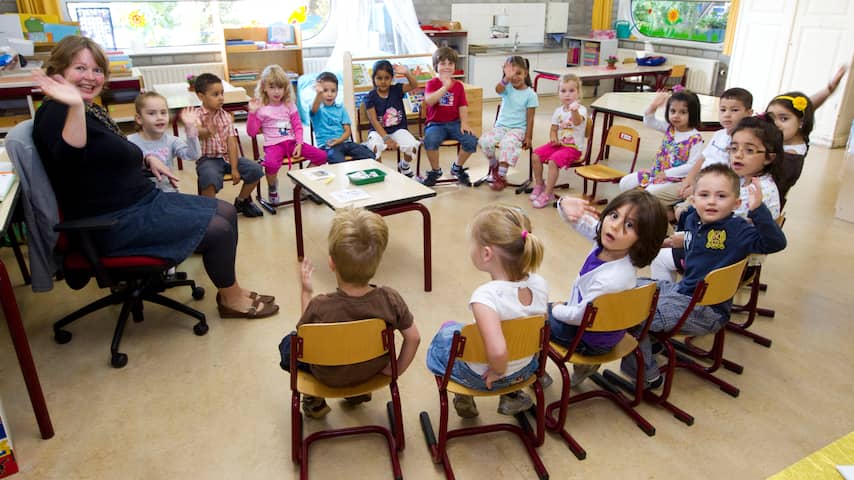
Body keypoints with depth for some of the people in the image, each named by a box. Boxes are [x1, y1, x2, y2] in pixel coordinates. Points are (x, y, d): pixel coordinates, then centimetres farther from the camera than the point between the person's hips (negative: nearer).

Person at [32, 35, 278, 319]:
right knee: (218, 229, -15)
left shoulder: (91, 109, 15)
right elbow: (69, 160, -35)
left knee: (227, 212, 8)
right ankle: (231, 299, 7)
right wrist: (74, 106, -47)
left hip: (141, 200, 11)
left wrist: (146, 159, 15)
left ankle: (230, 289, 16)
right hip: (114, 222, -11)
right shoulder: (57, 112, -14)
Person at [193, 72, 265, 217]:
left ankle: (242, 201, 14)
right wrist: (207, 132, -52)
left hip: (227, 156, 5)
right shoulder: (196, 115, -6)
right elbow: (195, 133, -27)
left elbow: (232, 143, -3)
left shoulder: (226, 116, 3)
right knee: (211, 178, -36)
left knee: (255, 170, -9)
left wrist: (234, 168, -11)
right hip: (207, 159, -5)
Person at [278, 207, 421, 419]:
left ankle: (315, 400, 19)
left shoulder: (319, 307, -34)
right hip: (374, 370, 2)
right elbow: (413, 338, -16)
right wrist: (397, 369, 0)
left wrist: (306, 293, -8)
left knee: (288, 345, 24)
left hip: (330, 378, -2)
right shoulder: (390, 299, -29)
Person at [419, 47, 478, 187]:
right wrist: (445, 87, -28)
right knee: (430, 140, -35)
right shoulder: (432, 83, 1)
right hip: (436, 123, -3)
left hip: (454, 123, 3)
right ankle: (435, 171, -7)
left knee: (472, 141, -21)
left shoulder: (458, 85, 11)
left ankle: (457, 168, 8)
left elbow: (462, 106, 4)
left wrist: (464, 123, -11)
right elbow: (429, 100, -20)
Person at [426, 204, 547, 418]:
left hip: (480, 376, -4)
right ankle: (512, 396, 32)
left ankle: (464, 398, 31)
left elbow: (497, 351, -45)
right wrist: (520, 362, 12)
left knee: (447, 330, 24)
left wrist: (497, 371, -23)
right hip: (525, 369, 4)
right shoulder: (539, 284, -18)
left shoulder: (486, 296, -36)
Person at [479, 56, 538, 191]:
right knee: (484, 140, -24)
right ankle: (494, 165, 4)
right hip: (501, 126, 3)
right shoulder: (507, 88, 2)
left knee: (507, 143, -35)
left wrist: (528, 137, -6)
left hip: (518, 129, -3)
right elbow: (498, 89, -24)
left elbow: (530, 118, -2)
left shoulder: (530, 94, -2)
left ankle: (501, 176, -25)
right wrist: (507, 78, -43)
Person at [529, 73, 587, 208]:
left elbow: (577, 122, -36)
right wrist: (553, 137, -10)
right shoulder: (558, 111, 6)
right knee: (536, 155, -9)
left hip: (573, 147, -6)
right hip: (558, 144, 7)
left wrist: (574, 110, -59)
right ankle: (539, 184, 9)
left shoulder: (581, 109, -13)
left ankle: (547, 194, -17)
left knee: (553, 160, -29)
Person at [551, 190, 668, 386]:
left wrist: (557, 309, -6)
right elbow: (580, 221, -5)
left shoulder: (611, 280, -42)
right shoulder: (610, 244, -21)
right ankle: (583, 364, 29)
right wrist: (566, 204, -29)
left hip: (590, 339, -8)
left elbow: (579, 316, -27)